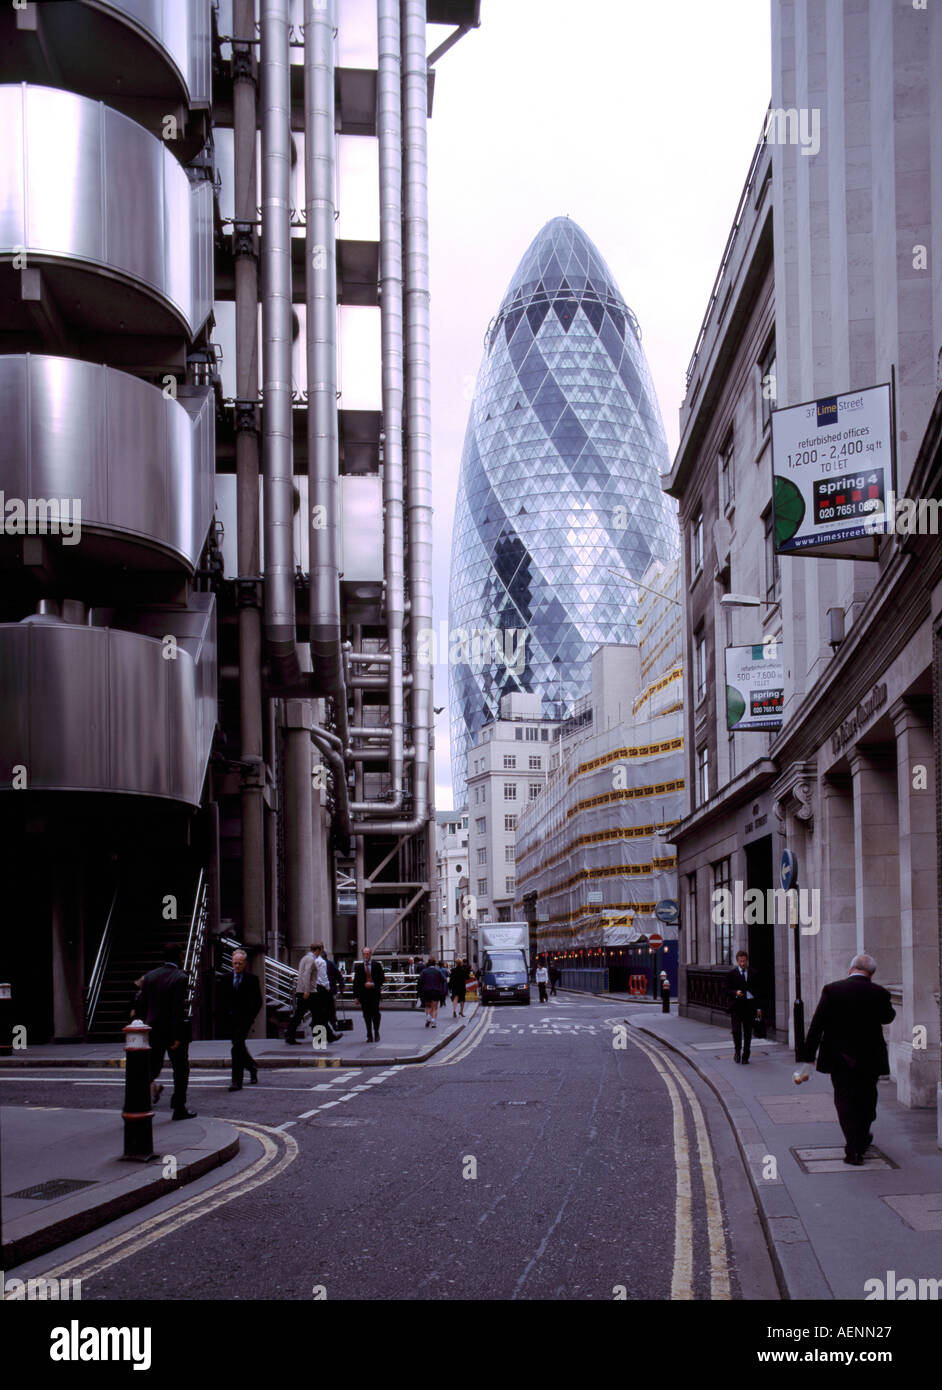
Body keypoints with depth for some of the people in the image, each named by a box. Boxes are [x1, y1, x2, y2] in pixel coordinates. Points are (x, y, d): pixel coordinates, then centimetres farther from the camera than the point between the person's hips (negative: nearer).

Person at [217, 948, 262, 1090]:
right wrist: (226, 1016, 2)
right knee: (238, 1047, 15)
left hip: (244, 1019, -5)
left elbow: (258, 1002, 0)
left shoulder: (252, 979, -2)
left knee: (237, 1048, -15)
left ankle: (237, 1082, -13)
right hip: (231, 1020, 5)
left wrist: (249, 1017, -7)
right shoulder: (226, 979, 9)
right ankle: (252, 1068, 42)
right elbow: (221, 1000, 14)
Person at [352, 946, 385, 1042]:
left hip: (375, 993, -1)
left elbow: (382, 978, 6)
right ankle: (369, 1036, 7)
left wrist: (374, 984, -11)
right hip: (363, 994, 1)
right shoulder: (358, 966, 6)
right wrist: (356, 996, 1)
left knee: (375, 1013, -4)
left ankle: (376, 1033, 14)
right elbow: (356, 982, 6)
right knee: (366, 1015, 1)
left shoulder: (377, 965, 5)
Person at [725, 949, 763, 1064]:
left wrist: (758, 1008, 6)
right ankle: (737, 1052, 12)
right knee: (736, 1030, -10)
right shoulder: (731, 974, 3)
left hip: (750, 1006, 2)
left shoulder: (753, 974, 9)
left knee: (748, 1032, 3)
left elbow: (757, 991, 11)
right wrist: (735, 993, -20)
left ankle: (745, 1056, 12)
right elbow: (727, 991, 2)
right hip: (736, 1006, -2)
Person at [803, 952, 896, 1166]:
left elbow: (817, 1024, -9)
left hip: (839, 1058, -1)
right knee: (866, 1100, 20)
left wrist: (809, 1054, -5)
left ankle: (853, 1149, -6)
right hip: (870, 1059, 1)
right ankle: (862, 1139, 36)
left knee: (844, 1100, 5)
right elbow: (887, 1017, 12)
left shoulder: (832, 990, -9)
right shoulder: (879, 993, -8)